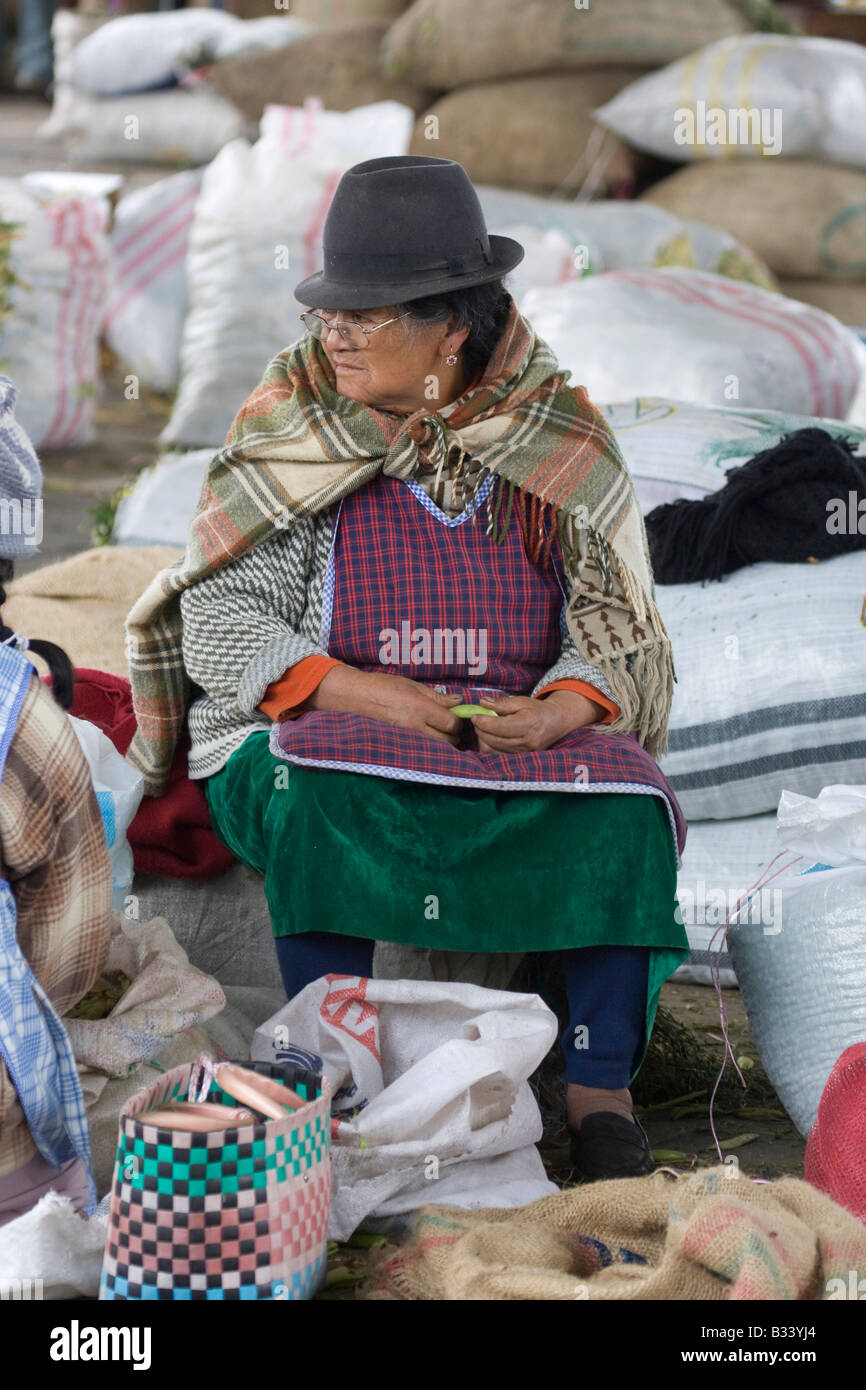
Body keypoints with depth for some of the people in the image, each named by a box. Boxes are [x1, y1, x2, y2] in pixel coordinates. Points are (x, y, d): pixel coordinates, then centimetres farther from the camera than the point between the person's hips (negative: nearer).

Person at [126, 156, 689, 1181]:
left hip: (527, 743, 1)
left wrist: (562, 710, -21)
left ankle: (601, 1095, -21)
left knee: (623, 797, -29)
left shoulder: (561, 449, 2)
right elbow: (219, 618, -4)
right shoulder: (290, 434, 0)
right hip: (315, 738, -1)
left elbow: (616, 632, 2)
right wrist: (354, 688, -20)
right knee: (319, 791, -35)